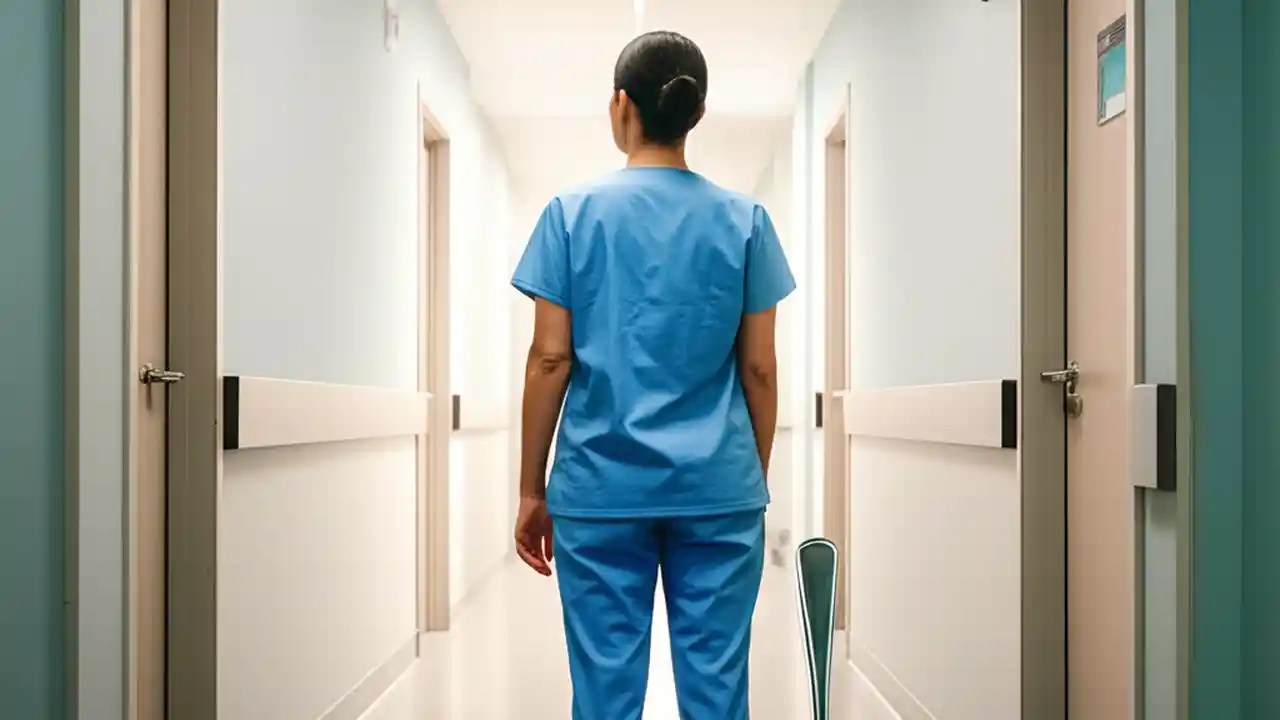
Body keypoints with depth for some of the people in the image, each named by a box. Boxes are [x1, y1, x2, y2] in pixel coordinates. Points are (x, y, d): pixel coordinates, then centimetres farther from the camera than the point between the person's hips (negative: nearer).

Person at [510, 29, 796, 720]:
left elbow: (549, 359, -2)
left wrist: (531, 490, 6)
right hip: (716, 488, 1)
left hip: (601, 487, -1)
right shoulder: (744, 220, 3)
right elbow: (759, 369, 4)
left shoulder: (572, 212, 0)